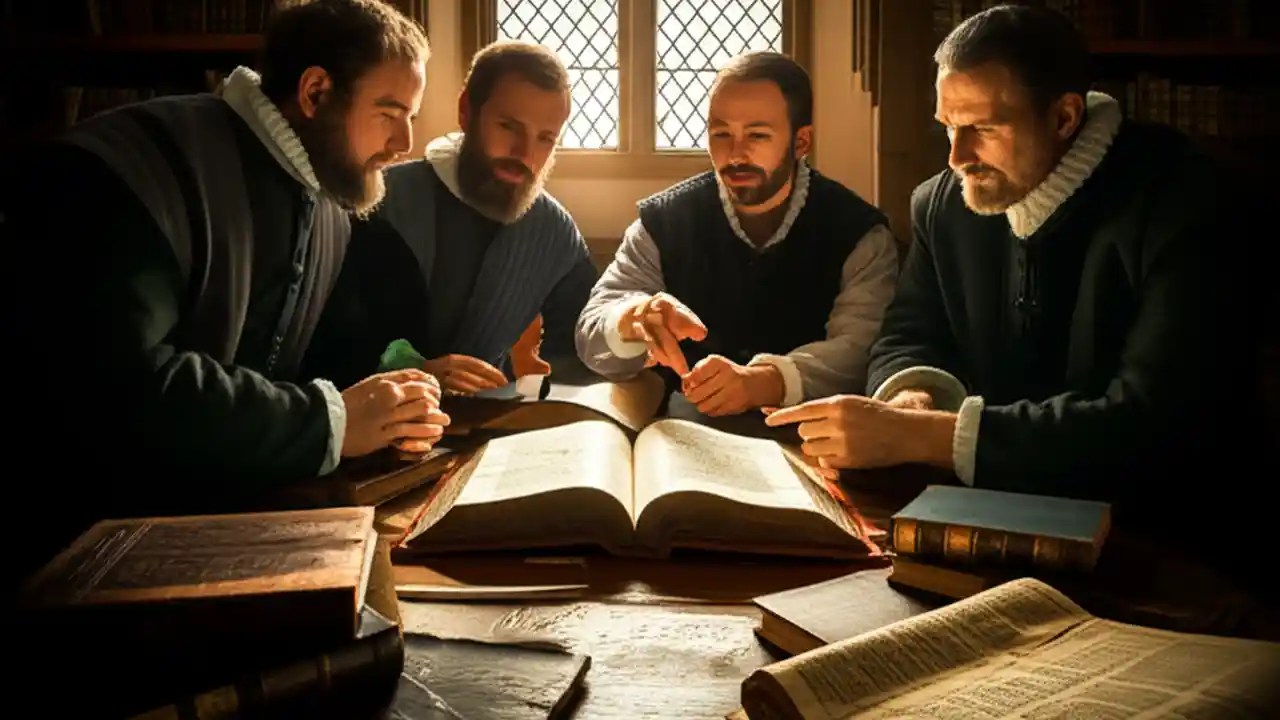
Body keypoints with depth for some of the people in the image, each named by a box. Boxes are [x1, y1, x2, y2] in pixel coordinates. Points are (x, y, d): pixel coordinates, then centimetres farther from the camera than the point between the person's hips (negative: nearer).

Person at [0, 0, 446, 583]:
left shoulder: (330, 211, 9)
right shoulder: (143, 163, -19)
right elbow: (118, 384, -31)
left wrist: (381, 412, -7)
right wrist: (330, 421, -23)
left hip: (217, 522, 7)